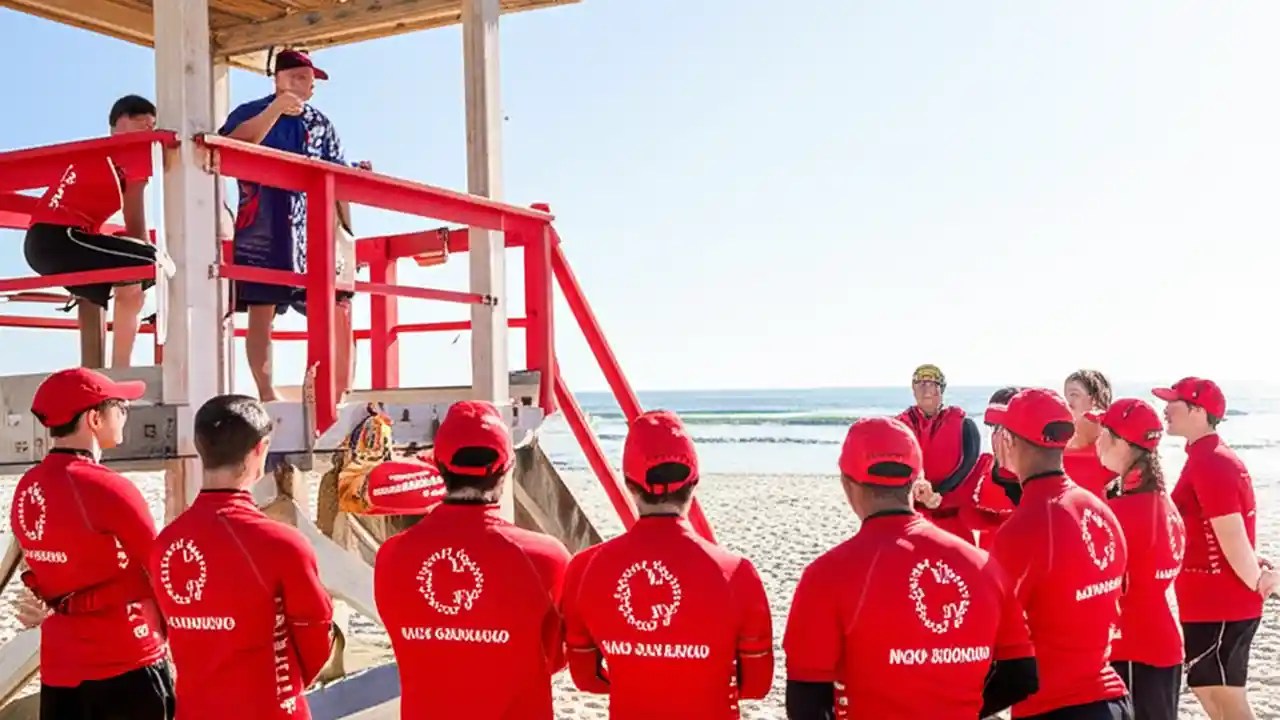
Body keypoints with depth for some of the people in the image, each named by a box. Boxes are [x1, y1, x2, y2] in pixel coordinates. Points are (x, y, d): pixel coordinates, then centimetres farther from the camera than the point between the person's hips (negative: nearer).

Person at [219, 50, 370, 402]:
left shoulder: (320, 124, 17)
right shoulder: (252, 112, 5)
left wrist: (345, 228, 2)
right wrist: (274, 111, -20)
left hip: (315, 230, 4)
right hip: (264, 230, -4)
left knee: (335, 307, -2)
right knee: (262, 309, -7)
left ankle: (339, 391, 4)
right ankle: (267, 393, -6)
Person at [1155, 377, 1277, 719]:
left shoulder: (1210, 464, -20)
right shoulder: (1208, 458, 13)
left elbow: (1231, 537, -21)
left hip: (1219, 604, -10)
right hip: (1211, 601, 10)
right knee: (1210, 691, 19)